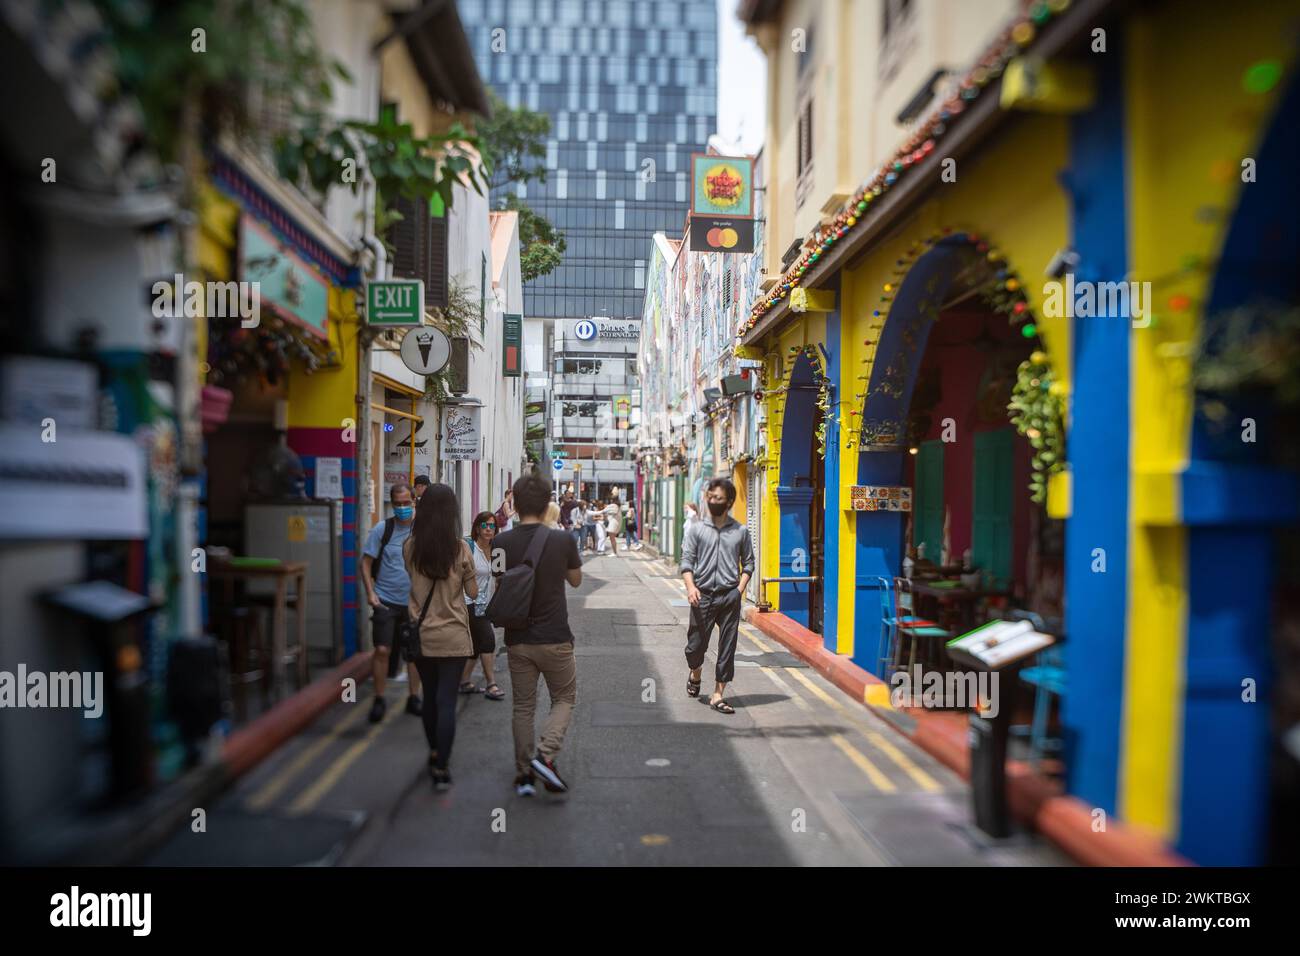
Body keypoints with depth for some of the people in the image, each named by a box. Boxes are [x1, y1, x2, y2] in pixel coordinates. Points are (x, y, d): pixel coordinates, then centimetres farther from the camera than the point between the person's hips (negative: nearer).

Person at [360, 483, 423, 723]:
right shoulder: (382, 529, -4)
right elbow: (366, 562, 0)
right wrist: (370, 593, -10)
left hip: (415, 601, 2)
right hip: (386, 600, -2)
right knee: (382, 650, -5)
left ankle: (414, 697, 22)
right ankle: (379, 700, 9)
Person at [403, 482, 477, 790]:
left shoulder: (410, 547, -5)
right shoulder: (460, 548, -12)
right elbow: (473, 592, -4)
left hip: (421, 635, 3)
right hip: (453, 637, -3)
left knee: (430, 697, 19)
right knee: (447, 701, 2)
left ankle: (434, 755, 36)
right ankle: (441, 767, 1)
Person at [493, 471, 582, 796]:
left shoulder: (502, 543, -7)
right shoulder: (562, 541, -12)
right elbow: (576, 580, 5)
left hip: (517, 640, 2)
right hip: (555, 638, -2)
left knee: (523, 707, 14)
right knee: (564, 699, 16)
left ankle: (524, 774, 17)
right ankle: (546, 754, -3)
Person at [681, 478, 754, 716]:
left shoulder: (740, 531, 5)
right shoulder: (696, 529, 3)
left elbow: (748, 563, 10)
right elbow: (687, 560, -2)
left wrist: (740, 588, -3)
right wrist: (691, 587, -17)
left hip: (729, 597, 0)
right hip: (703, 596, 0)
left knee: (727, 648, 2)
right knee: (696, 645, 5)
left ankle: (718, 695, 11)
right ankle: (695, 674, 38)